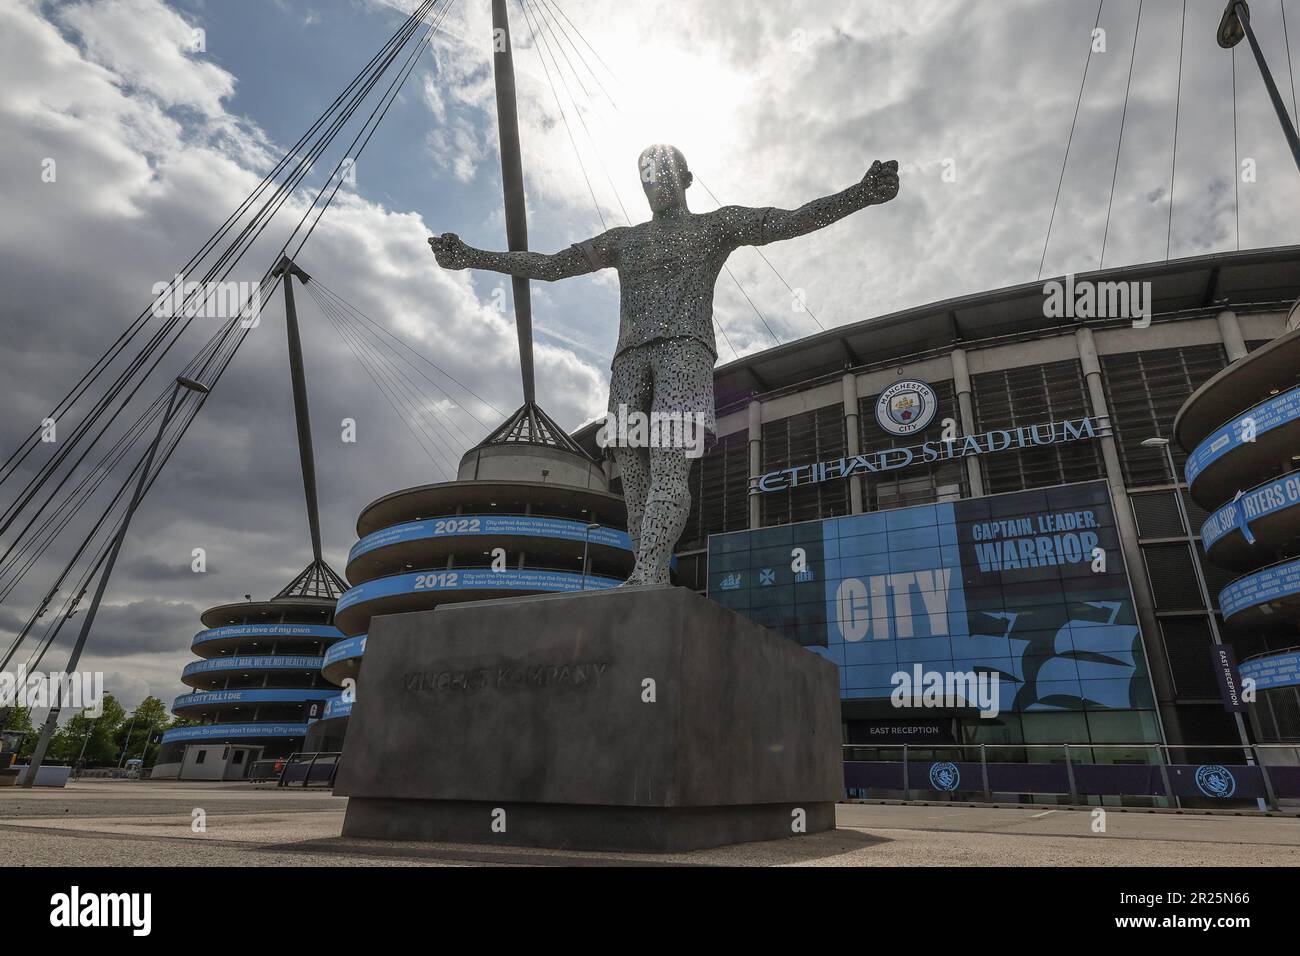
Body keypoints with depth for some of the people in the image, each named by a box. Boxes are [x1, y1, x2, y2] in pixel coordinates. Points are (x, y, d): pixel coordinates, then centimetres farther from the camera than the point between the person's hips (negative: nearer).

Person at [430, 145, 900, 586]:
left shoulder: (717, 224, 22)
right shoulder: (622, 239, 33)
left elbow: (792, 221, 9)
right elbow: (548, 266, 32)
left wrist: (859, 194, -6)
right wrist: (473, 257, 29)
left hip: (685, 348, -4)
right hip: (631, 359, 4)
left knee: (668, 471, -24)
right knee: (636, 486, -8)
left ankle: (645, 579, -38)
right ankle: (654, 591, -9)